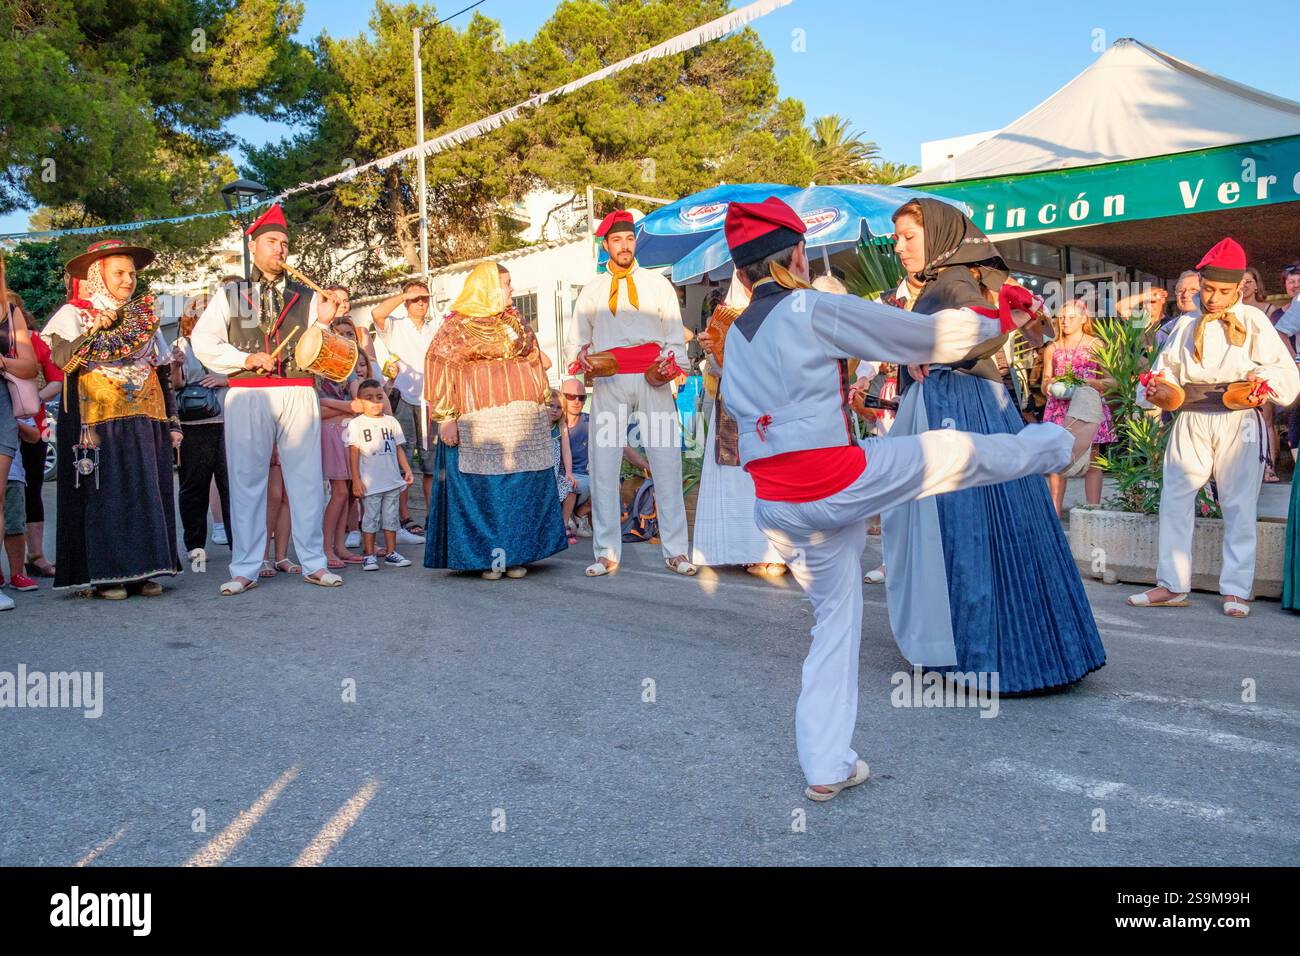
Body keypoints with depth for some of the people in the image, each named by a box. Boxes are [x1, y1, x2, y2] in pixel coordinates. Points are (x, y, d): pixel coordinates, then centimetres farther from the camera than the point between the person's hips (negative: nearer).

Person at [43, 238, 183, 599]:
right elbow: (62, 359, -11)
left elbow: (164, 372, 17)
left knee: (146, 492, 1)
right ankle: (105, 574, 0)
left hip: (145, 420, 4)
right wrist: (95, 330, -19)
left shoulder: (145, 317, 18)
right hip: (98, 420, -4)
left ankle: (142, 570, 6)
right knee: (103, 493, -5)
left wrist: (173, 422, 12)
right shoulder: (73, 313, 5)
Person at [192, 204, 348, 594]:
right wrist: (245, 358, -8)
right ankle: (245, 570, 7)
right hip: (247, 396, -1)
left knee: (306, 479, 1)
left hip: (298, 394, 1)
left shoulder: (305, 297, 16)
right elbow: (203, 343, 4)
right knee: (246, 481, 1)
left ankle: (314, 564, 8)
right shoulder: (230, 296, 14)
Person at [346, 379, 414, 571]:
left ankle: (391, 553, 19)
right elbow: (354, 454, -5)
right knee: (370, 518, 2)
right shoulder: (356, 424, -3)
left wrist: (407, 470, 4)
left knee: (391, 517, 10)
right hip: (370, 483, -4)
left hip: (392, 481, 4)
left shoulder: (391, 421, 10)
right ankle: (369, 556, 10)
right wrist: (356, 480, -10)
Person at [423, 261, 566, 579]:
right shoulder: (457, 324, 1)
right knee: (483, 487, -3)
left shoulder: (516, 320, 17)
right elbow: (438, 368, -5)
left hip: (524, 417, 5)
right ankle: (486, 557, 6)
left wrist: (542, 405, 16)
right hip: (479, 419, -5)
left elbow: (534, 361, 21)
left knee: (524, 486, 3)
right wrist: (445, 417, -12)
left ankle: (516, 554, 12)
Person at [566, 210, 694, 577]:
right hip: (608, 381, 1)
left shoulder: (657, 283, 17)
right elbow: (575, 340, 17)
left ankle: (675, 551, 2)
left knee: (667, 461, -3)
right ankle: (606, 553, 4)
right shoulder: (591, 291, 18)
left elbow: (676, 333, 13)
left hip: (653, 379, 0)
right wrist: (581, 358, -6)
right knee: (603, 465, -3)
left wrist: (673, 361, -7)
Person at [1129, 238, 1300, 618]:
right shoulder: (1187, 324, 14)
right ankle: (1172, 585, 7)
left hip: (1239, 421, -3)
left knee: (1239, 503, 1)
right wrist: (1159, 386, -9)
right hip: (1191, 420, 3)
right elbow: (1167, 367, 13)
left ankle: (1236, 589, 10)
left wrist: (1263, 380, -21)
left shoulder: (1254, 321, 5)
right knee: (1174, 498, -1)